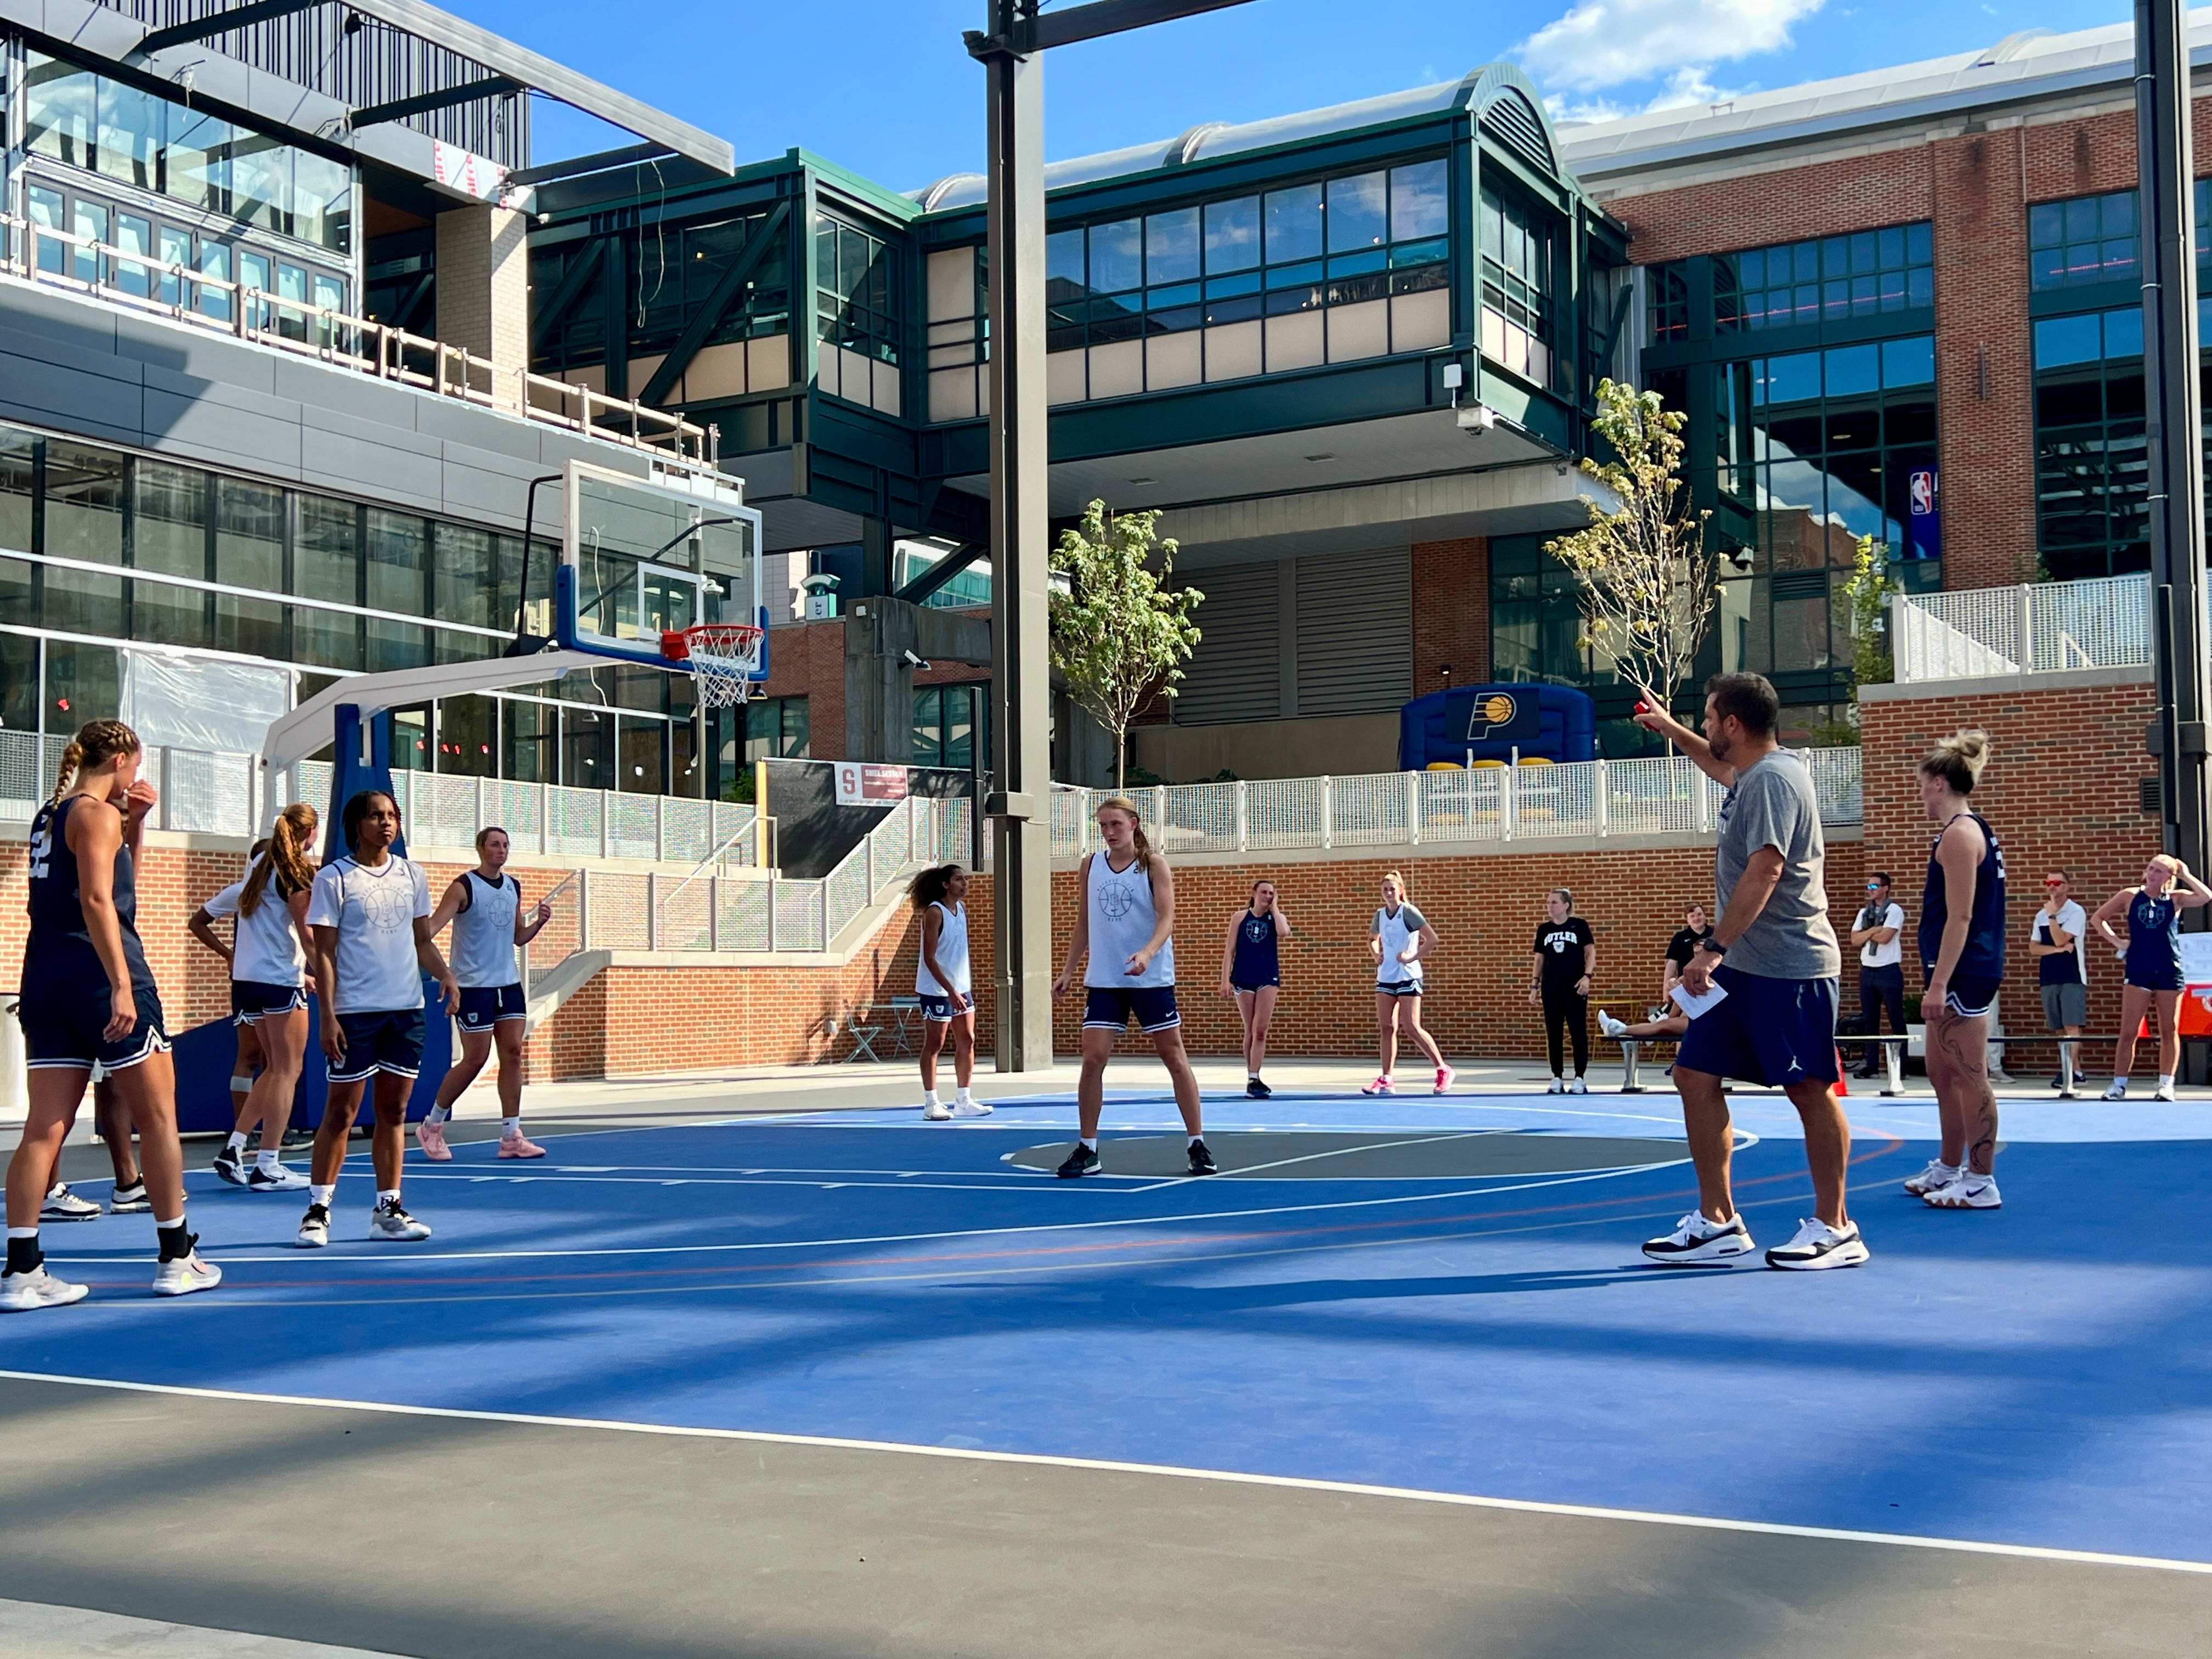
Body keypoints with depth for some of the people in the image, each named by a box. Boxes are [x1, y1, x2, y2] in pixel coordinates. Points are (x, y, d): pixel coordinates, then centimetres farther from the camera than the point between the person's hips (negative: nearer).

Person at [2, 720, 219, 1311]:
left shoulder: (49, 815, 18)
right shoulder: (97, 814, -8)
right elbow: (97, 900, -19)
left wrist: (133, 826, 19)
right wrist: (121, 985, -24)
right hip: (98, 976, -8)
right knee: (158, 1117, 4)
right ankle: (175, 1258, 9)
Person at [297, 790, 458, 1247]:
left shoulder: (412, 875, 10)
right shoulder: (334, 878, -3)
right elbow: (325, 952, -4)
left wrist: (446, 976, -2)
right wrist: (328, 1015, -10)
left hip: (407, 1009, 4)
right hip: (354, 1012, -4)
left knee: (394, 1111, 7)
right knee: (341, 1111, -1)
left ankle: (388, 1209, 13)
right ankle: (318, 1210, 7)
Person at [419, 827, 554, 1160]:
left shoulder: (513, 888, 10)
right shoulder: (463, 887, -9)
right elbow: (433, 925, -19)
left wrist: (538, 922, -1)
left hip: (509, 983, 6)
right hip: (474, 985, -6)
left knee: (513, 1054, 0)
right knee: (475, 1060, -3)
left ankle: (511, 1137, 4)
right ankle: (431, 1127, 15)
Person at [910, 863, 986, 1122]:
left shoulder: (962, 909, 8)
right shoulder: (934, 913, -16)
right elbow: (930, 958, -18)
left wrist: (968, 983, 12)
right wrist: (950, 991, -22)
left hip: (961, 987, 8)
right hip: (937, 989, -8)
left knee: (967, 1041, 6)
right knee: (935, 1044, -1)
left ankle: (964, 1101, 14)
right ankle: (931, 1104, 6)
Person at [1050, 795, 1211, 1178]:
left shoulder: (1153, 865, -4)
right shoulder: (1090, 866, 8)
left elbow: (1166, 918, -14)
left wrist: (1147, 953, -32)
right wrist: (1068, 971, 9)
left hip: (1151, 978, -3)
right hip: (1103, 979, 3)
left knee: (1174, 1057, 2)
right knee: (1093, 1058, -6)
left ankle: (1196, 1143, 11)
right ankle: (1087, 1148, 5)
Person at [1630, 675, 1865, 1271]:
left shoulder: (1774, 779, -16)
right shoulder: (1755, 772, 14)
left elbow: (1765, 871, -25)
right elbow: (1724, 769, 41)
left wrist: (1715, 948, -28)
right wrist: (1670, 729, 46)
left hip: (1790, 968, -10)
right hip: (1743, 968, 10)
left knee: (1809, 1090, -2)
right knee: (1695, 1076, 6)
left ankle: (1834, 1229, 9)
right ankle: (1717, 1222, 11)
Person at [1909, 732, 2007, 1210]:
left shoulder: (1960, 833, -14)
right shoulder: (1970, 830, 17)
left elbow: (1960, 917, -20)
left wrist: (1939, 983, -21)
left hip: (1964, 972, -11)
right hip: (1960, 973, 11)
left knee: (1969, 1079, -5)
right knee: (1942, 1074, 17)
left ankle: (1980, 1182, 1)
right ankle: (1949, 1169, 27)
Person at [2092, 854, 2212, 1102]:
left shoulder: (2176, 899, 2)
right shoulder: (2130, 896, 4)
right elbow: (2097, 918, 10)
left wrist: (2185, 875, -7)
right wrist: (2117, 942, 0)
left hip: (2170, 972, 0)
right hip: (2138, 972, 0)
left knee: (2169, 1031, 5)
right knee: (2128, 1031, -3)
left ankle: (2166, 1085, 11)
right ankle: (2119, 1084, 1)